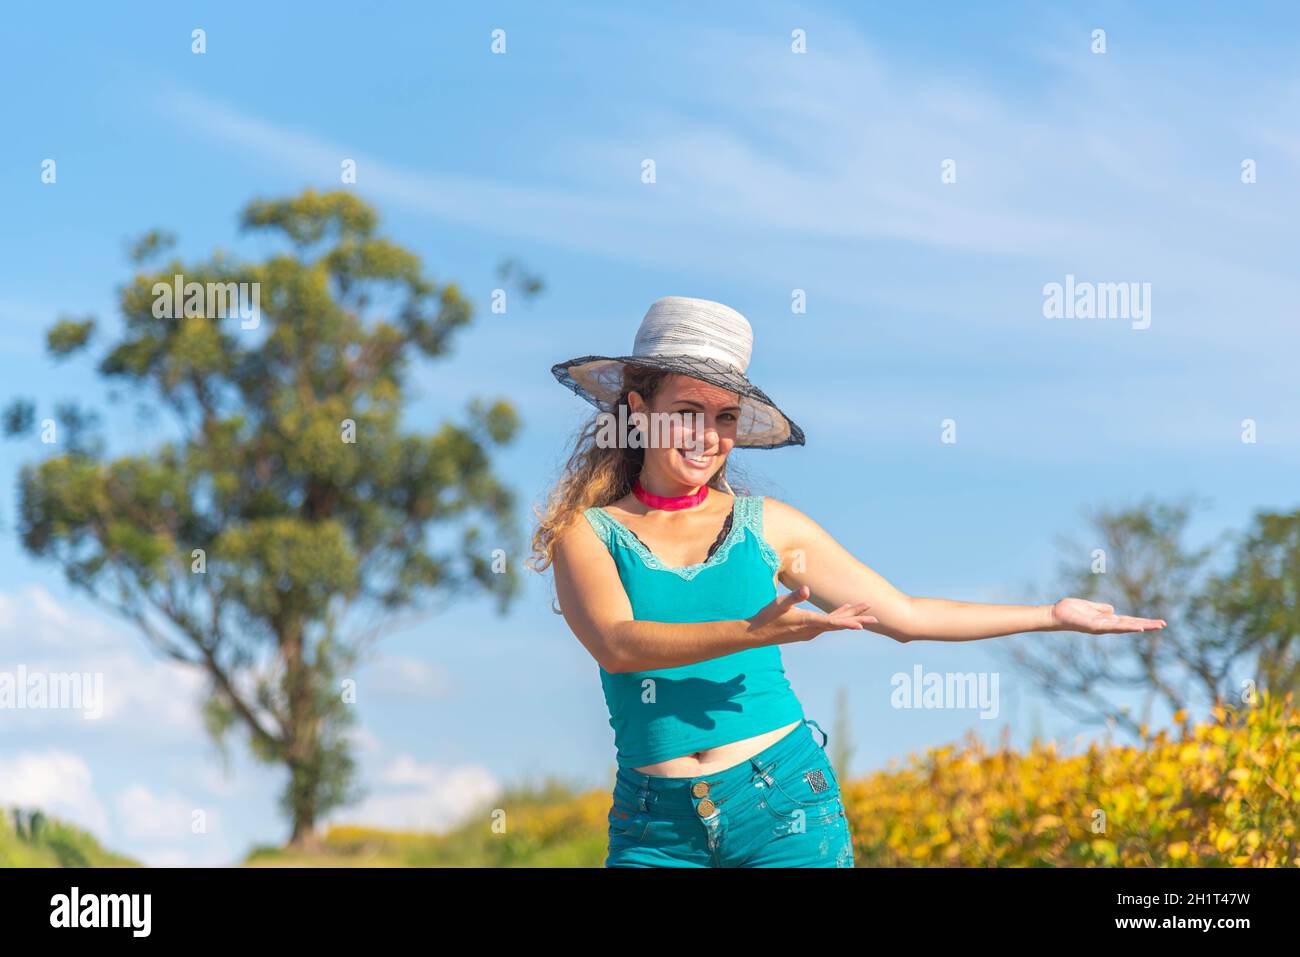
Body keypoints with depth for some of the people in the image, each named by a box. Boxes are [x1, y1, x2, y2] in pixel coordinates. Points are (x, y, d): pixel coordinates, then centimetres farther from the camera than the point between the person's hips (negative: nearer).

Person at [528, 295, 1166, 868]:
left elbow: (902, 614, 14)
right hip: (656, 827, -1)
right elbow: (616, 643, -17)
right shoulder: (587, 530, 2)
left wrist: (1054, 615, 12)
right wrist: (754, 631, -30)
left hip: (781, 797, 1)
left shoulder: (766, 525, 8)